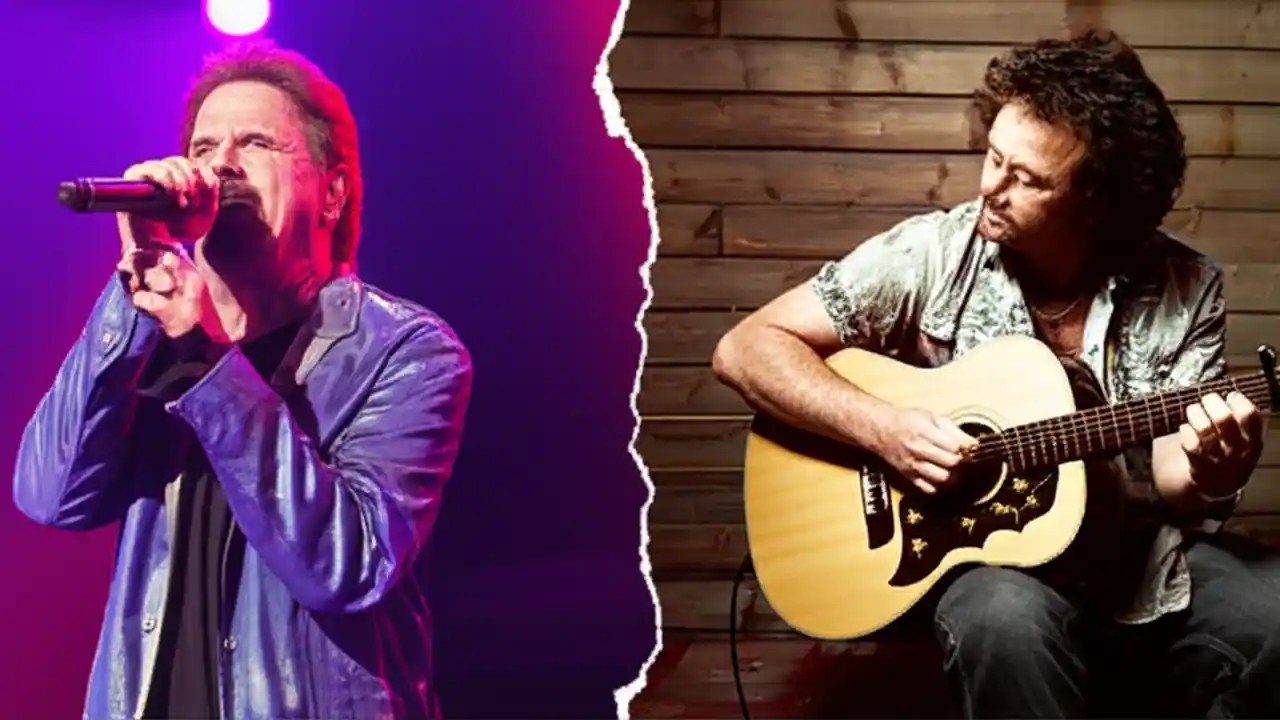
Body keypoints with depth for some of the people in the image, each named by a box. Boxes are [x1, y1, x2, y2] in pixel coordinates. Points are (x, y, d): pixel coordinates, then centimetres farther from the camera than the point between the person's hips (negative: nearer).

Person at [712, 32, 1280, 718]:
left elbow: (1173, 480, -4)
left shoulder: (1185, 289, -6)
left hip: (1144, 563, 2)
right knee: (1006, 619, -36)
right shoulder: (929, 255, -9)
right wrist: (884, 428, -22)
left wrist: (1209, 475, -29)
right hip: (980, 551, -2)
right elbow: (745, 348, -9)